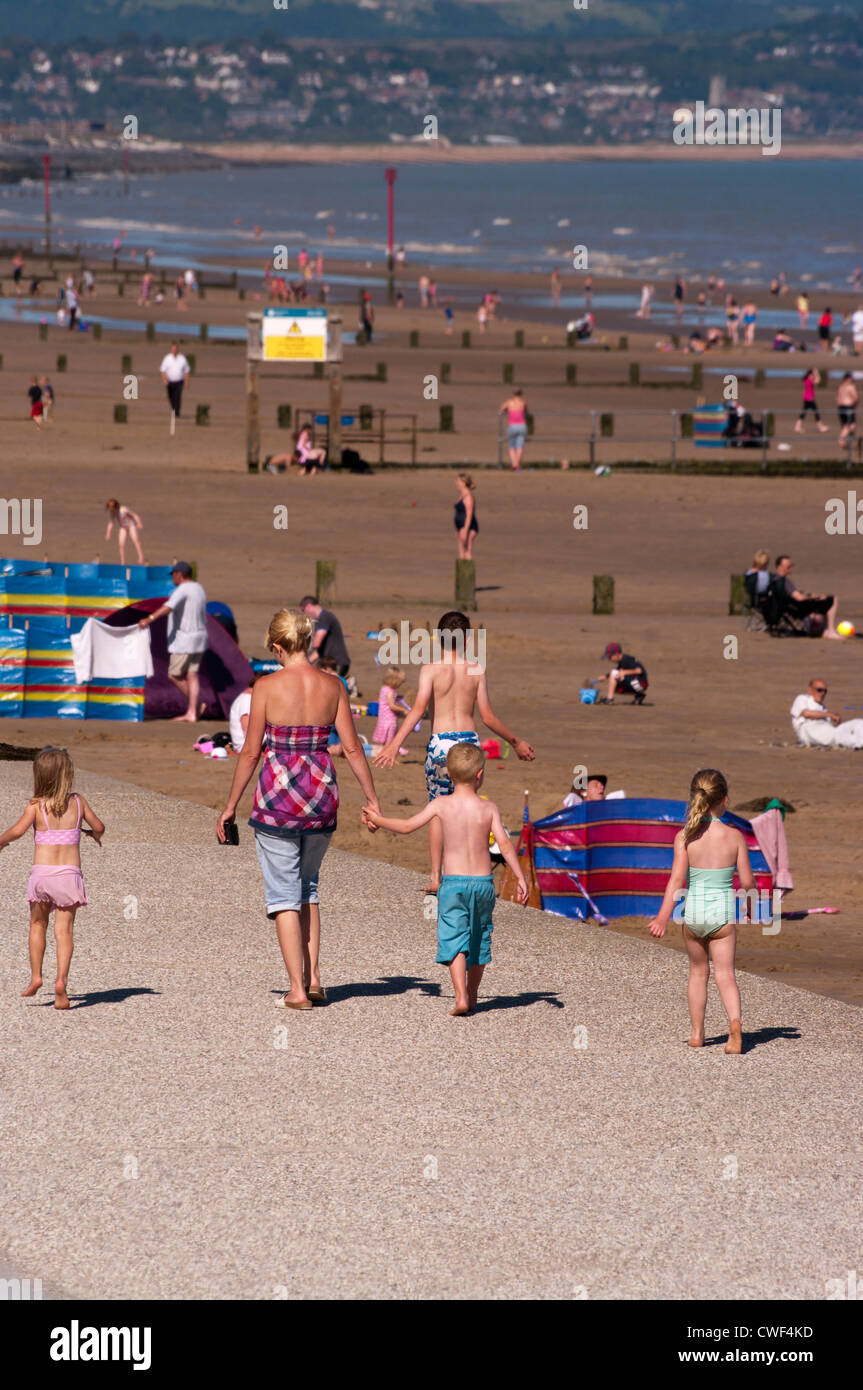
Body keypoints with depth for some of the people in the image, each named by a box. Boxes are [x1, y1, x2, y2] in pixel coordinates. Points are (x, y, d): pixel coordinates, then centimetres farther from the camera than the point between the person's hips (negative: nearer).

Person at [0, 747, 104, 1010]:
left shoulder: (36, 805, -5)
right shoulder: (77, 802, 3)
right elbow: (99, 827, 12)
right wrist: (95, 835, 36)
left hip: (42, 871, -1)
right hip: (69, 872, 1)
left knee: (38, 924, 20)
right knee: (64, 929, -1)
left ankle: (35, 976, 18)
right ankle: (61, 980, -17)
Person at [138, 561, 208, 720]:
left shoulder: (183, 590, -15)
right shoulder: (199, 588, 15)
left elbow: (169, 606, -32)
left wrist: (149, 619, -43)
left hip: (184, 640, -9)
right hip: (199, 637, 9)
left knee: (174, 675, 0)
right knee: (192, 676, 6)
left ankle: (196, 705, 3)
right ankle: (192, 713, 1)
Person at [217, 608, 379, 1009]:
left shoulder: (267, 686, -10)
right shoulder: (332, 686, -1)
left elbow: (251, 751, -8)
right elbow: (352, 747, 0)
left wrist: (230, 806, 1)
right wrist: (372, 798, 10)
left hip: (278, 795, -4)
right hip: (322, 794, 4)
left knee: (283, 892, 5)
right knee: (307, 885, 22)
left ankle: (297, 988, 1)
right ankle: (313, 978, 17)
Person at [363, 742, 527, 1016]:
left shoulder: (441, 805, -3)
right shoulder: (489, 808, -2)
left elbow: (408, 826, 3)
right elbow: (504, 844, -7)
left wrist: (379, 820, 19)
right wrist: (520, 878, -4)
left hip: (452, 882, -2)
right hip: (483, 881, 2)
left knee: (454, 940, -5)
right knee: (479, 939, 16)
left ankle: (461, 997, -21)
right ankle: (472, 996, 25)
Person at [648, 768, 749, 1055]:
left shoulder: (685, 837, -7)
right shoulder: (734, 837, -6)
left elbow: (677, 878, -15)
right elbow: (748, 882, -4)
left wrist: (663, 917, -18)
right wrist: (739, 875, 20)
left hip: (693, 911, 1)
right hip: (723, 911, -1)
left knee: (698, 971, 19)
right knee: (725, 974, 1)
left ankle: (697, 1033, 25)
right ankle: (734, 1021, -26)